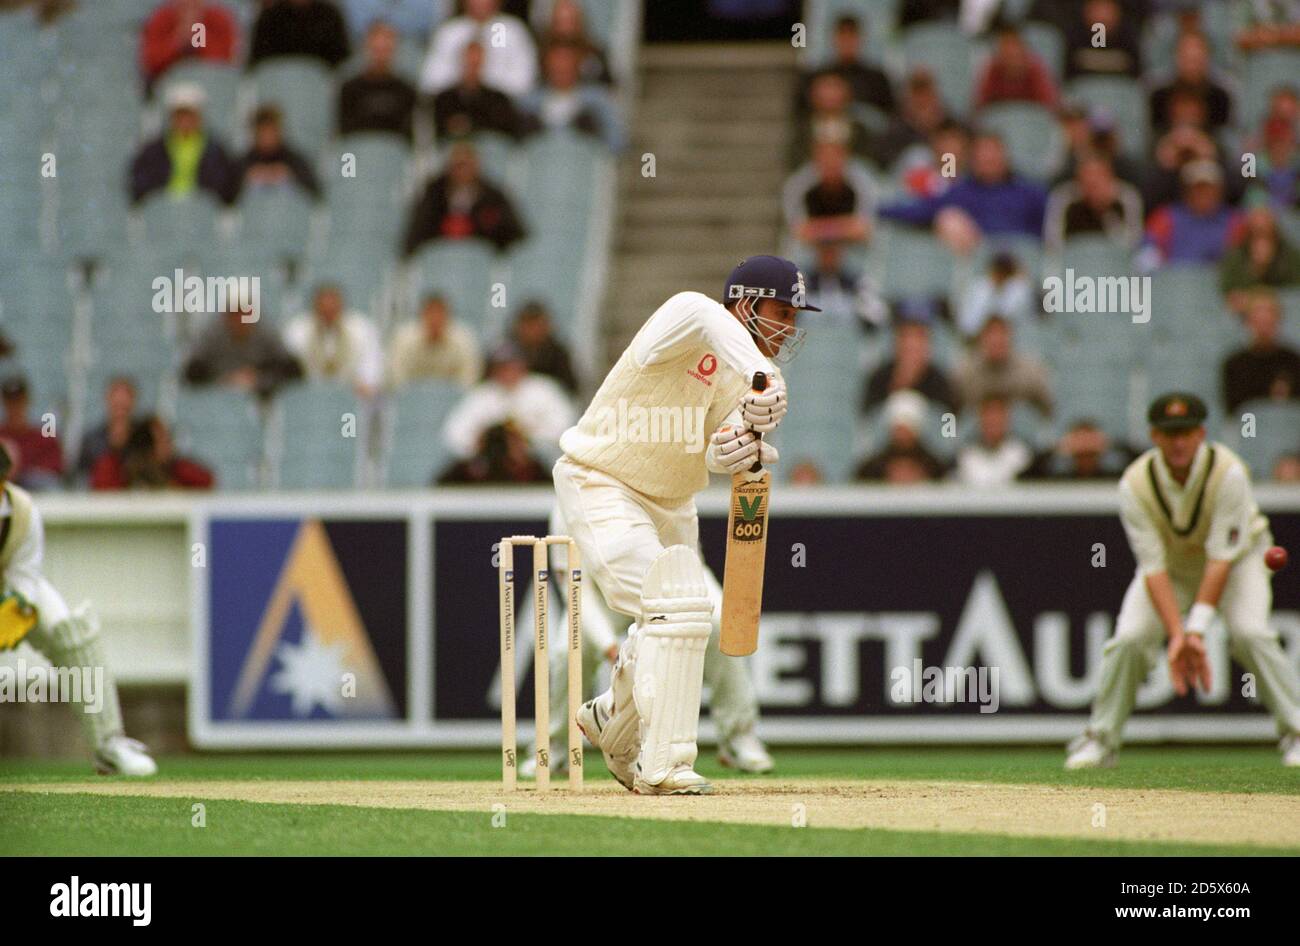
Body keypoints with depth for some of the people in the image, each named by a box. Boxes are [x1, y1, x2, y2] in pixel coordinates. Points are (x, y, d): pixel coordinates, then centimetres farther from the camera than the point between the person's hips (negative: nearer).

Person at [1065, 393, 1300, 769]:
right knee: (1130, 638, -17)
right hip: (1172, 564, 2)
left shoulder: (1229, 473, -31)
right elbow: (1154, 567, -26)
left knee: (1250, 632, -26)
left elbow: (1222, 558, -31)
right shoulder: (1135, 484, -26)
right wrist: (1177, 635, -36)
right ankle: (1099, 739, 1)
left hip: (1237, 558, -2)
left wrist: (1197, 630, -38)